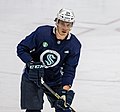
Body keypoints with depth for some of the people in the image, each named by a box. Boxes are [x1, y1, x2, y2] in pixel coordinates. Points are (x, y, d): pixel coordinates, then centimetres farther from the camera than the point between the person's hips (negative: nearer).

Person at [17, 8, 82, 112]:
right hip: (32, 77, -2)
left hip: (55, 80, 2)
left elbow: (69, 69, -12)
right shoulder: (42, 32, -19)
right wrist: (31, 63, -27)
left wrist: (65, 89, -23)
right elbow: (21, 48, -12)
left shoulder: (74, 45, -12)